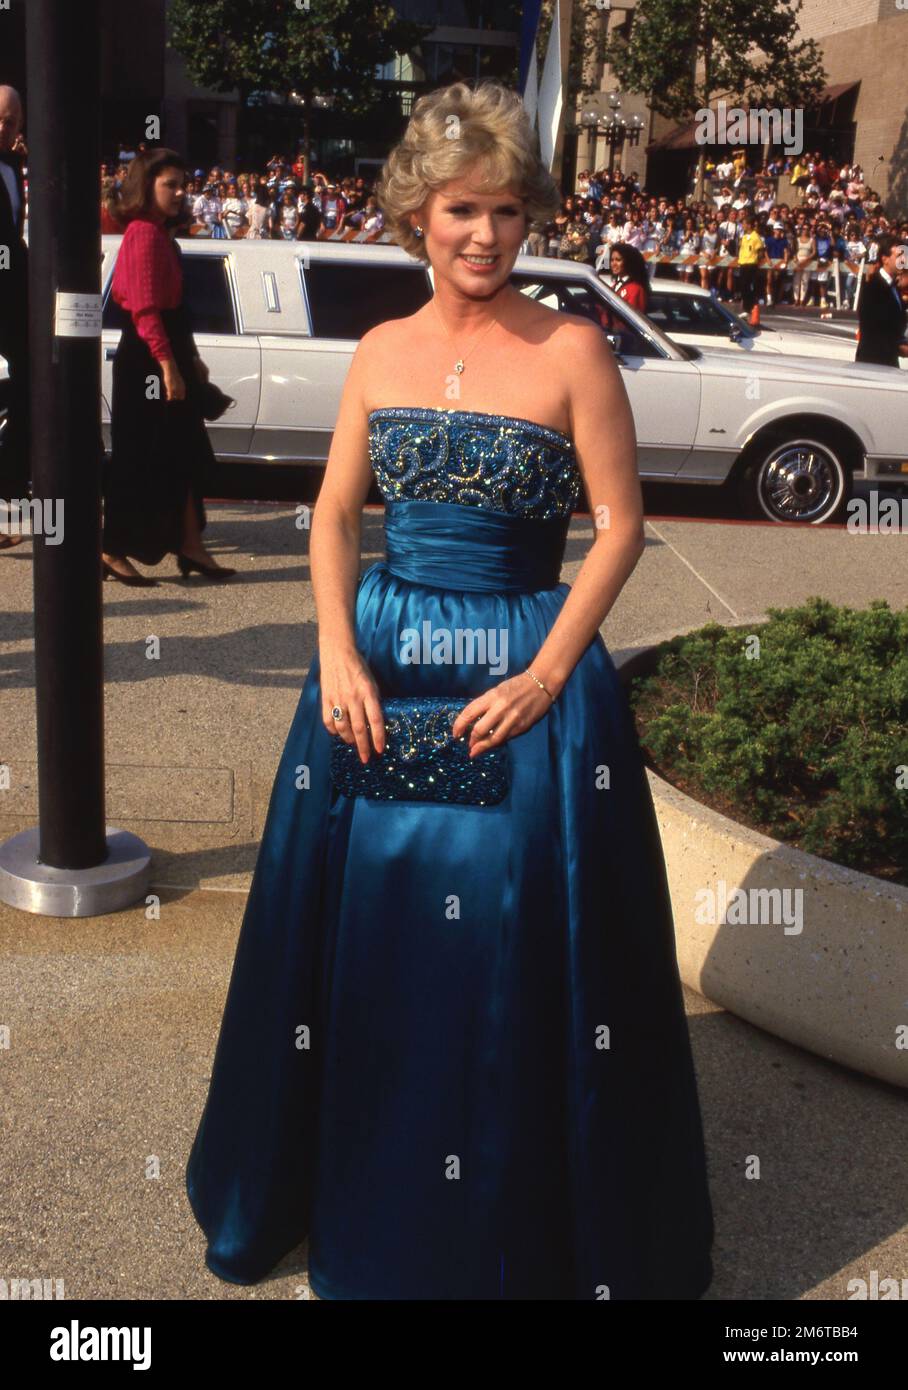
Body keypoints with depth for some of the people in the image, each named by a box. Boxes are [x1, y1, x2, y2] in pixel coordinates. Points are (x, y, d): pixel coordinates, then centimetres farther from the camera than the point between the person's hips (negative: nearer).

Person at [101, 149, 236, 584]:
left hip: (168, 356, 10)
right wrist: (168, 364, -24)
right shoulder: (145, 234, -13)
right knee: (138, 461, -5)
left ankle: (190, 547, 15)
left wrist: (190, 359, 22)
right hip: (147, 362, -10)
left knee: (184, 457, 10)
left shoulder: (159, 235, 17)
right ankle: (113, 552, 3)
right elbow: (145, 308, -20)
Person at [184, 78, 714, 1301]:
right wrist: (338, 654, -6)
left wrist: (548, 674, -13)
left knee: (513, 954, 2)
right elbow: (334, 515, 8)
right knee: (361, 936, 12)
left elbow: (621, 525, -5)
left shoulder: (571, 351, -5)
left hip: (524, 672, -4)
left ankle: (524, 1219, 25)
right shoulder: (381, 353, 7)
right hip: (379, 669, 4)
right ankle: (351, 1196, 35)